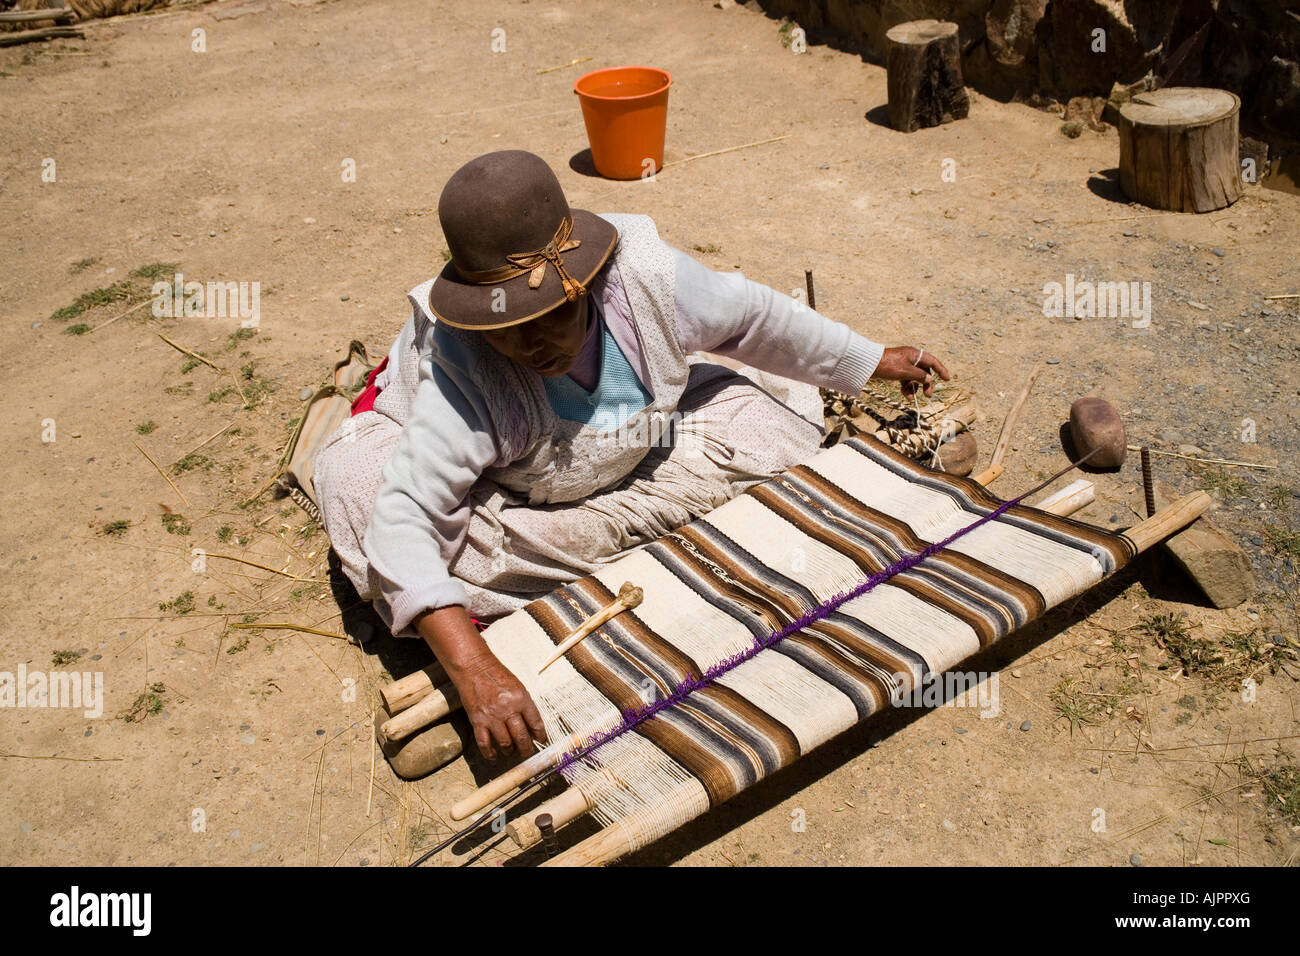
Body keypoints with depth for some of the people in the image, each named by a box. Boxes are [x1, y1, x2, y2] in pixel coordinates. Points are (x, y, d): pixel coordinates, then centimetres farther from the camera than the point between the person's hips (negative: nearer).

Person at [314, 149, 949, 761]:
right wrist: (473, 669, -60)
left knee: (763, 423, -8)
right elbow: (401, 517, -48)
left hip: (629, 445, 4)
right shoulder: (464, 373, -42)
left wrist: (874, 361, 0)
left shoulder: (644, 278, -32)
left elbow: (754, 316, -13)